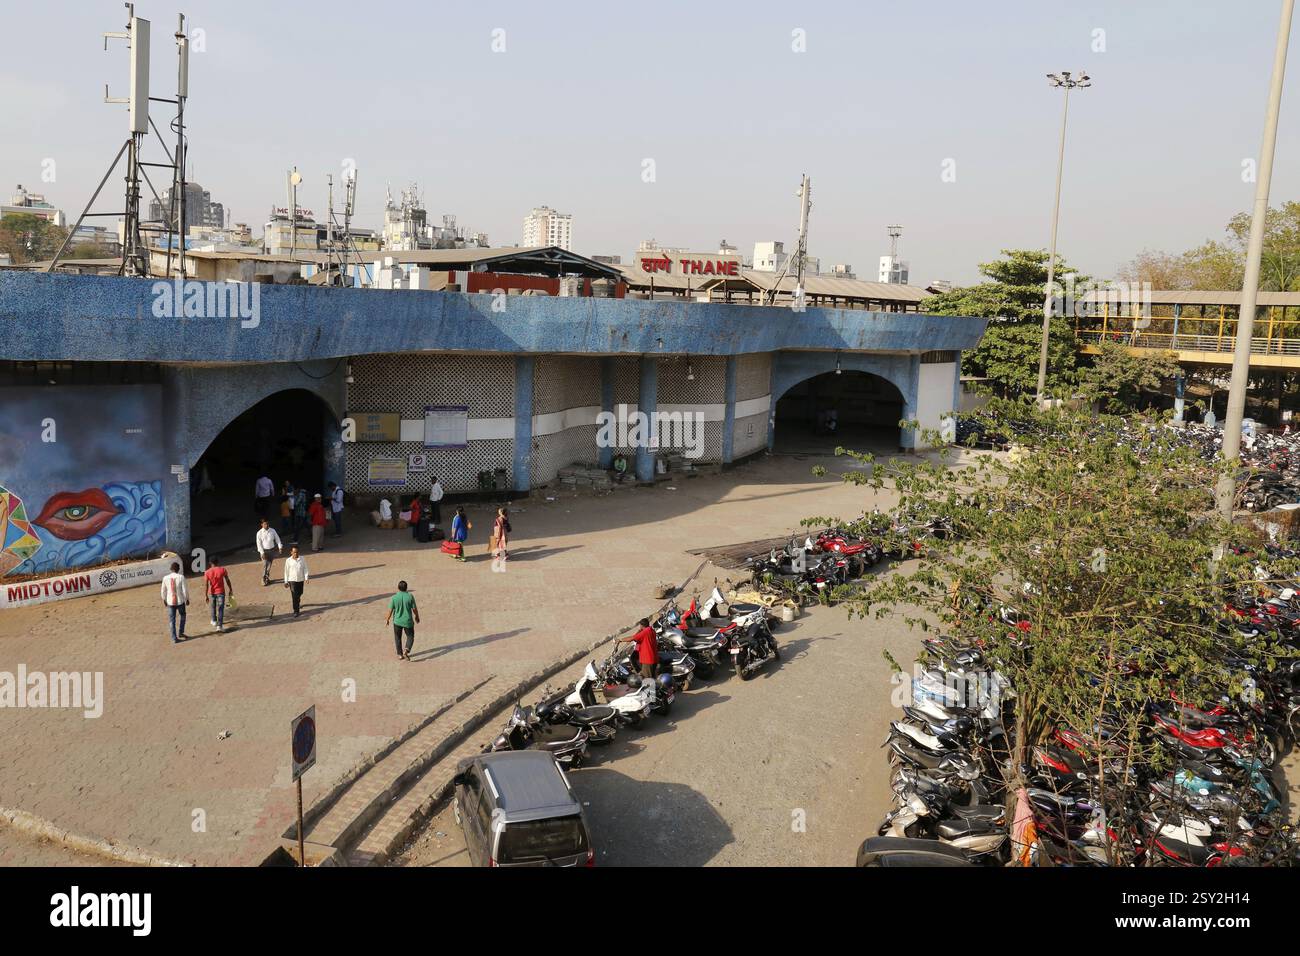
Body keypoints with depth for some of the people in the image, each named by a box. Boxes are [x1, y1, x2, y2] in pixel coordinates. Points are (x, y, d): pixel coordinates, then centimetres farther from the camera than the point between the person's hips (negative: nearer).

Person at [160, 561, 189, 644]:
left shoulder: (165, 578, -4)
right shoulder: (181, 577, -12)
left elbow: (163, 591, 5)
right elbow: (185, 590, -11)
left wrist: (164, 600, 19)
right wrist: (187, 599, 3)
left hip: (170, 602, 2)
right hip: (180, 601, -2)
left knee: (172, 620, 7)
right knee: (182, 616, 23)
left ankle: (174, 638, 6)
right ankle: (180, 633, 25)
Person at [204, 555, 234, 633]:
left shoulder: (207, 572, -8)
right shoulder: (222, 570, -9)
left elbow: (206, 585, -11)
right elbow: (227, 581, -3)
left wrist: (205, 596, -9)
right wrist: (230, 590, 9)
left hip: (212, 593, 2)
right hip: (221, 592, -2)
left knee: (213, 607, 24)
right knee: (220, 609, 0)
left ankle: (214, 621, 42)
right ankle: (219, 626, -7)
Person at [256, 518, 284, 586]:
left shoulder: (272, 531, -3)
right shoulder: (259, 533, -10)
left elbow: (277, 539, 4)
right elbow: (258, 543, -9)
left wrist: (280, 547, -4)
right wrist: (262, 553, -15)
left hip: (271, 550, 3)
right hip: (264, 550, -3)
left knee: (269, 565, 11)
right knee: (265, 565, -11)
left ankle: (267, 577, 28)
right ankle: (263, 580, 0)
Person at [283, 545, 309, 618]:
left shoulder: (302, 559, -5)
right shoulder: (288, 560, -7)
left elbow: (305, 568, -1)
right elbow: (286, 571, 0)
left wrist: (306, 578, -9)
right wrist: (286, 581, 2)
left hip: (301, 579, 2)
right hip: (292, 580, -2)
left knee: (299, 593, 19)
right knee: (294, 595, -8)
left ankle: (298, 603, 49)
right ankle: (296, 611, -4)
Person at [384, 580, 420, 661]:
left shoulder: (394, 598, -12)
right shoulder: (410, 596, -12)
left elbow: (390, 610, -7)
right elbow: (414, 609, -6)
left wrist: (387, 619, 10)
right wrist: (417, 616, 13)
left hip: (397, 621, 1)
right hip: (408, 621, 0)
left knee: (397, 637, 19)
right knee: (410, 636, 15)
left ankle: (400, 654, 25)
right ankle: (406, 651, -7)